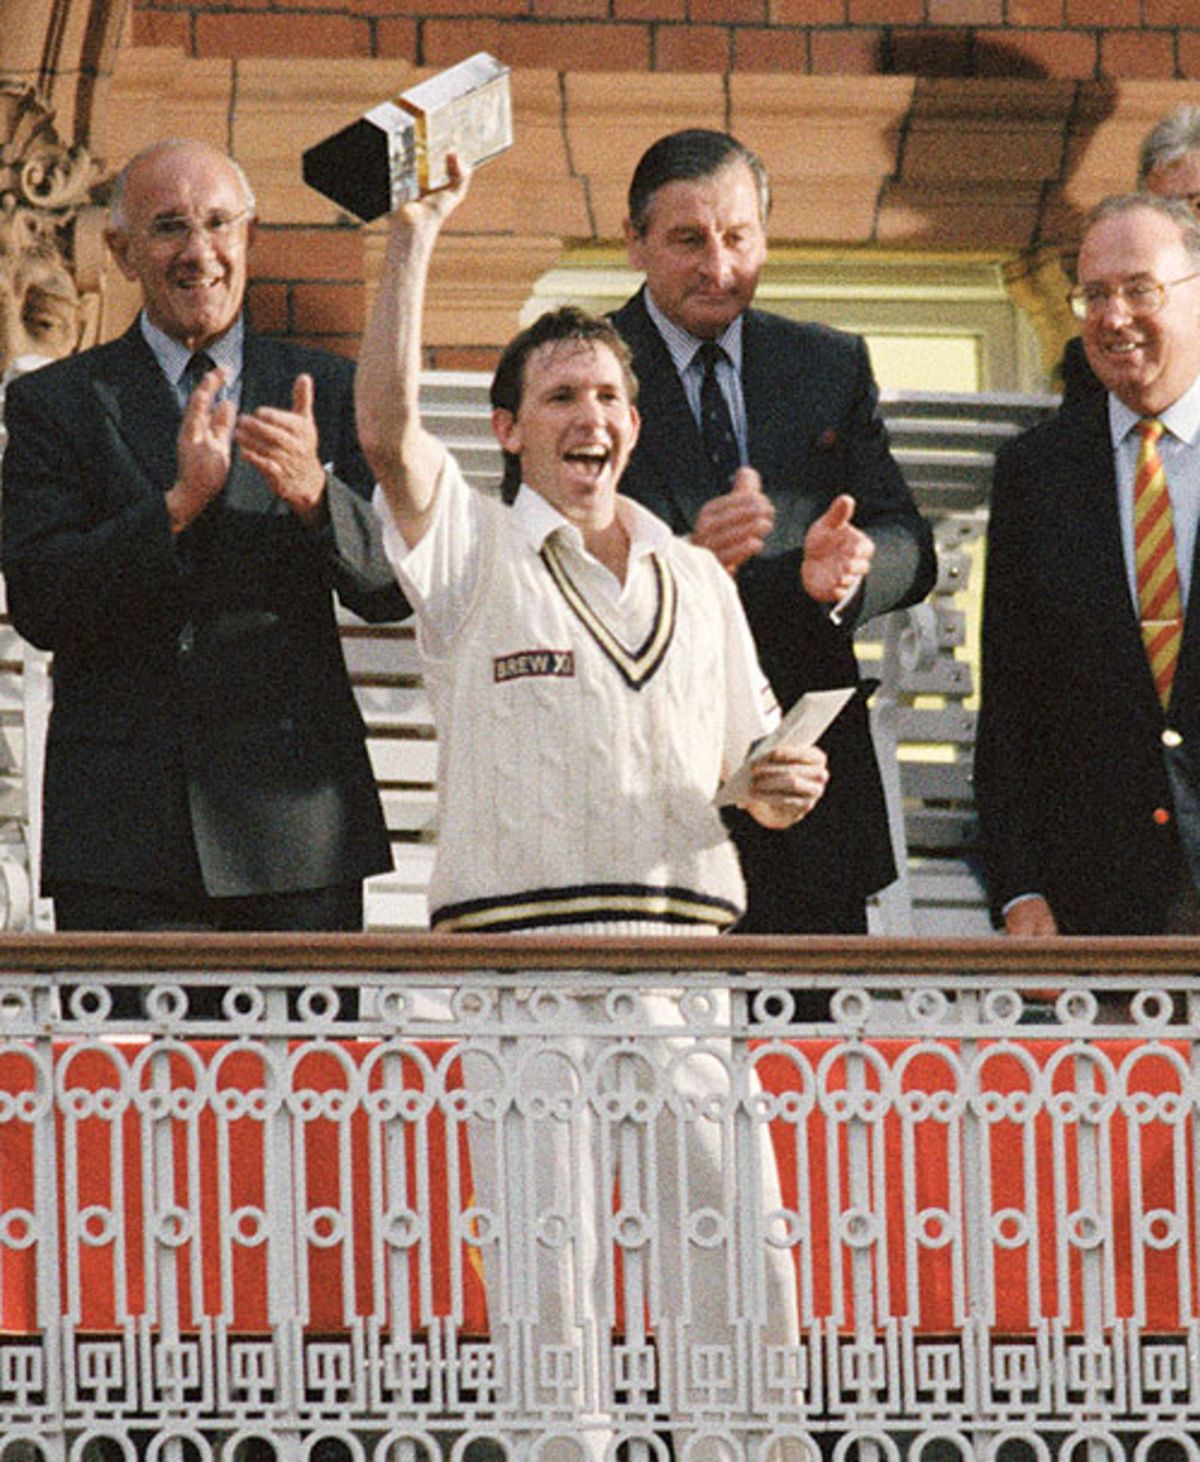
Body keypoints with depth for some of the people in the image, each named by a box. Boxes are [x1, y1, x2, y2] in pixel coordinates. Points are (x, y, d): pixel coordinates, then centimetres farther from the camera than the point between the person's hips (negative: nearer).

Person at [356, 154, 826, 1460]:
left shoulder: (696, 581, 20)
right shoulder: (472, 549, 8)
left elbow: (749, 770, 24)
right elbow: (387, 429, -10)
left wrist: (789, 790, 1)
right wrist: (412, 240, -14)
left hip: (682, 949, 3)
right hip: (521, 946, -3)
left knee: (734, 1265, -4)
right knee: (545, 1280, -3)